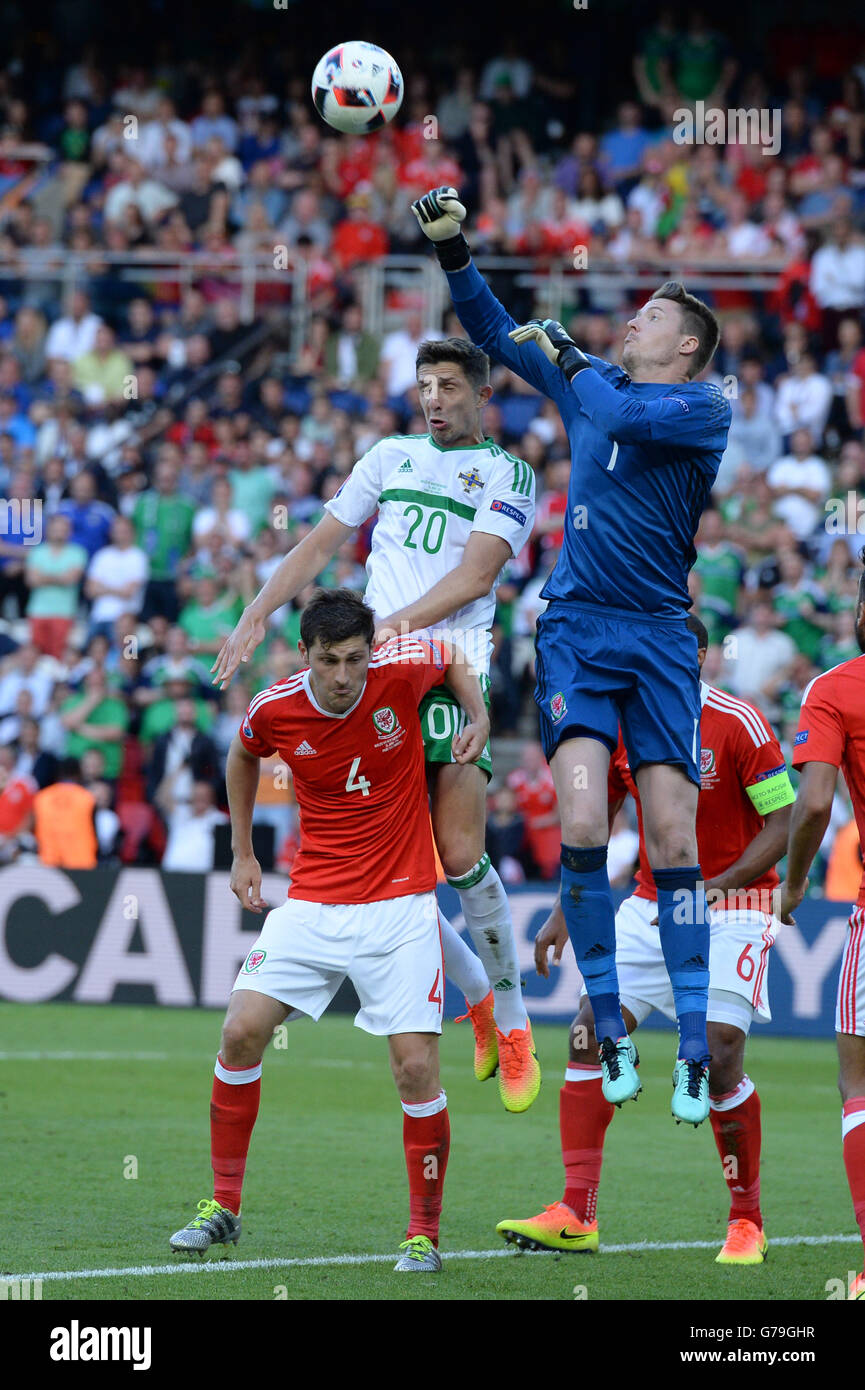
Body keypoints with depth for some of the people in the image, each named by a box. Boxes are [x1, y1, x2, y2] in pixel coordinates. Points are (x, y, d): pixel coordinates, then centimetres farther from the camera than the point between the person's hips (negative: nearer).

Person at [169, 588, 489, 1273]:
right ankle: (224, 1205, 9)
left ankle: (425, 1235, 4)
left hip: (400, 904, -2)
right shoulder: (274, 710, -8)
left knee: (417, 1067, -10)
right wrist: (242, 853, 17)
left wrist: (479, 718, -4)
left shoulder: (403, 670, -13)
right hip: (312, 902, 2)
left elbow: (455, 660, 12)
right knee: (242, 1032, -8)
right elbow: (243, 756, 17)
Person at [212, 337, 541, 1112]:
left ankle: (513, 1025, 0)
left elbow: (476, 573, -7)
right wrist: (258, 614, 13)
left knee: (459, 853, -15)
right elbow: (323, 543, 23)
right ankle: (477, 994, 15)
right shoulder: (392, 457, 19)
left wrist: (403, 621, -18)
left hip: (452, 667, -4)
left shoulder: (509, 475, 6)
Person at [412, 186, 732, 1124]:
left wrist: (565, 355, -1)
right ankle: (606, 1020, -4)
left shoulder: (706, 409, -1)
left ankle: (694, 1047, 0)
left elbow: (624, 418, -18)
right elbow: (495, 334, 23)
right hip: (576, 627, 3)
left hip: (660, 635, -3)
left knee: (675, 845, -7)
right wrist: (452, 249, 12)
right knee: (582, 825, -16)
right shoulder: (591, 381, 15)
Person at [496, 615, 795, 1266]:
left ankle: (747, 1220, 3)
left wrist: (713, 889, -23)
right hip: (651, 905, 5)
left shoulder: (739, 725, -15)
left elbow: (784, 823, -13)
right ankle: (576, 1214, -5)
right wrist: (565, 911, 7)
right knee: (591, 1035, -8)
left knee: (719, 1056, -15)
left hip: (730, 905, -5)